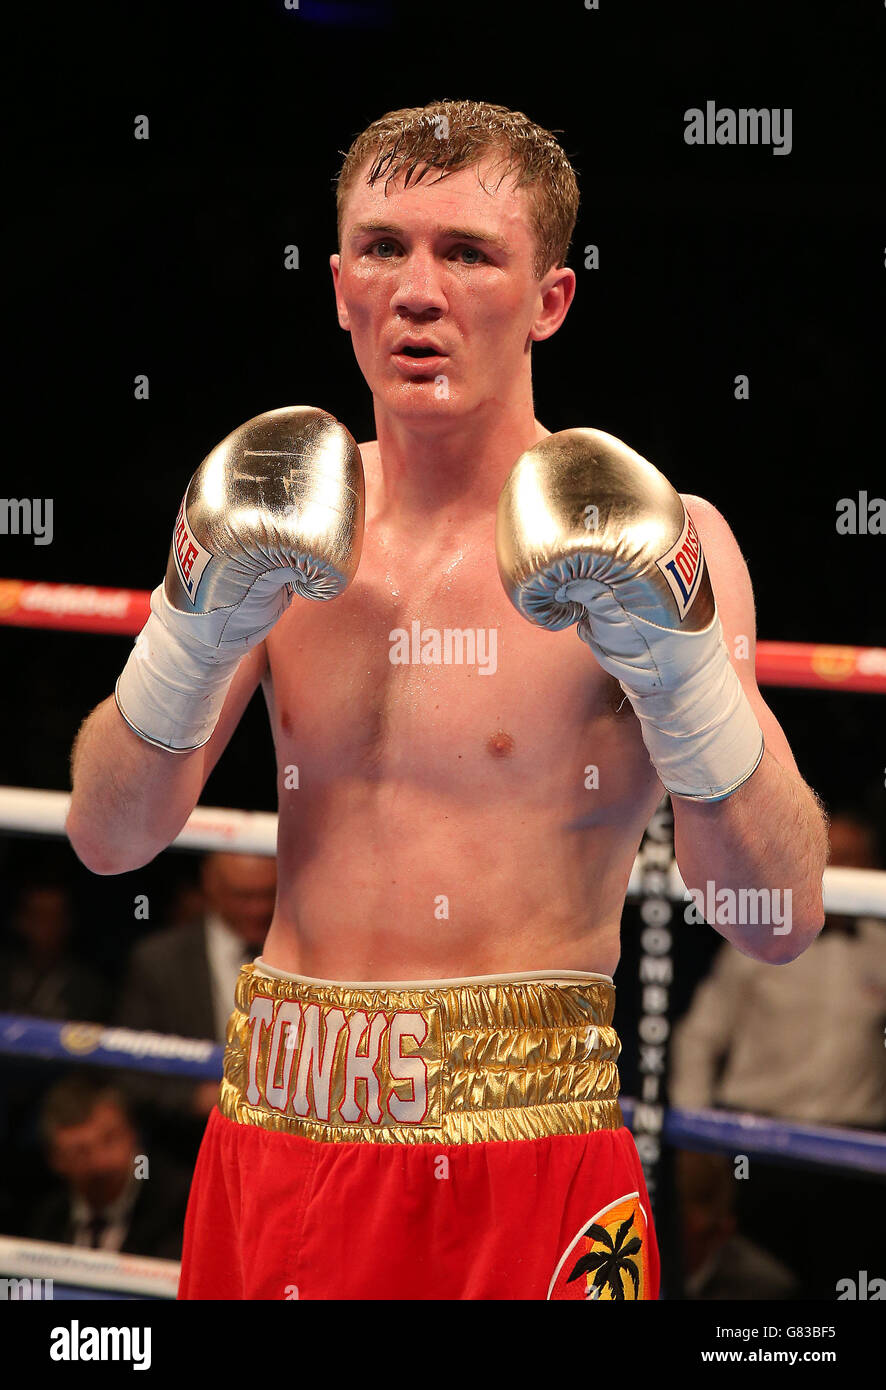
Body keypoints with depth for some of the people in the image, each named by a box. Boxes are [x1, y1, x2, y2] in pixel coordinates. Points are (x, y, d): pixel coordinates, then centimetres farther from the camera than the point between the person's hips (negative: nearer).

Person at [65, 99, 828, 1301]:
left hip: (530, 1164, -3)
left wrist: (673, 652, -22)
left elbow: (780, 925, -11)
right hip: (277, 1143, 3)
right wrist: (200, 623, -13)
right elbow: (110, 841, 2)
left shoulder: (644, 545, -5)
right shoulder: (282, 524, 6)